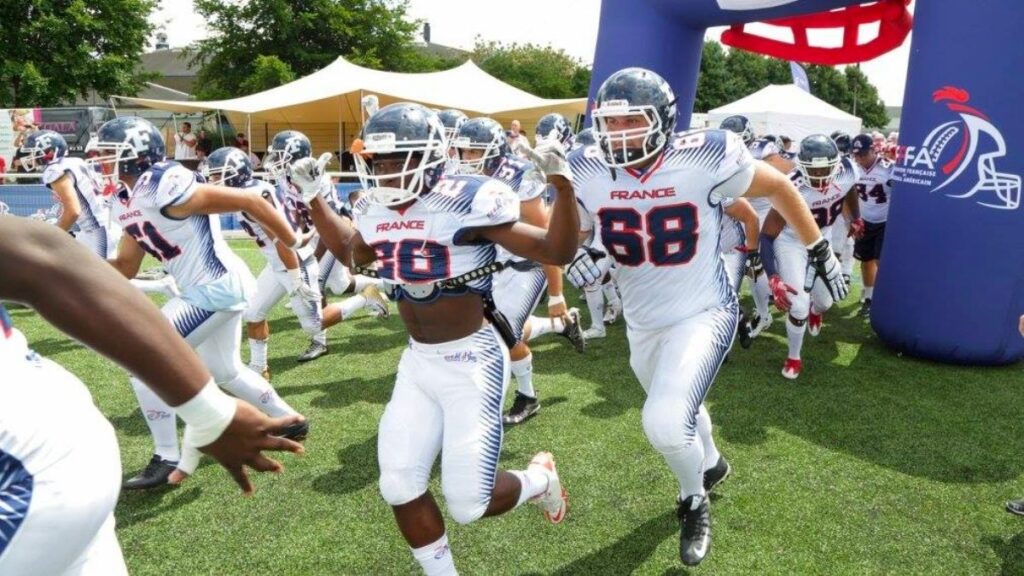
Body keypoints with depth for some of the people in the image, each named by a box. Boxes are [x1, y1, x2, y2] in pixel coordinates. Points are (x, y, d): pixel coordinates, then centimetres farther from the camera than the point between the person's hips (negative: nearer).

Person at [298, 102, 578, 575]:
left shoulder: (467, 204, -19)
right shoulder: (377, 210, 2)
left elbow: (557, 252, -15)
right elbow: (350, 253, 25)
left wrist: (561, 184, -27)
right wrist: (314, 197, 20)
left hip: (471, 361, -6)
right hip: (417, 362, 7)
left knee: (468, 504, -3)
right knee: (399, 486, 6)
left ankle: (539, 479, 31)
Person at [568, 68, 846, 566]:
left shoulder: (706, 158, -21)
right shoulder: (588, 173, -13)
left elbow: (778, 188, -4)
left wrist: (818, 250, 3)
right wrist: (572, 253, -21)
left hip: (703, 314, -5)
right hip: (642, 323, 5)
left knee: (665, 421, -22)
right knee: (678, 411, 26)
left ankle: (694, 503, 12)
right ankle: (711, 464, 61)